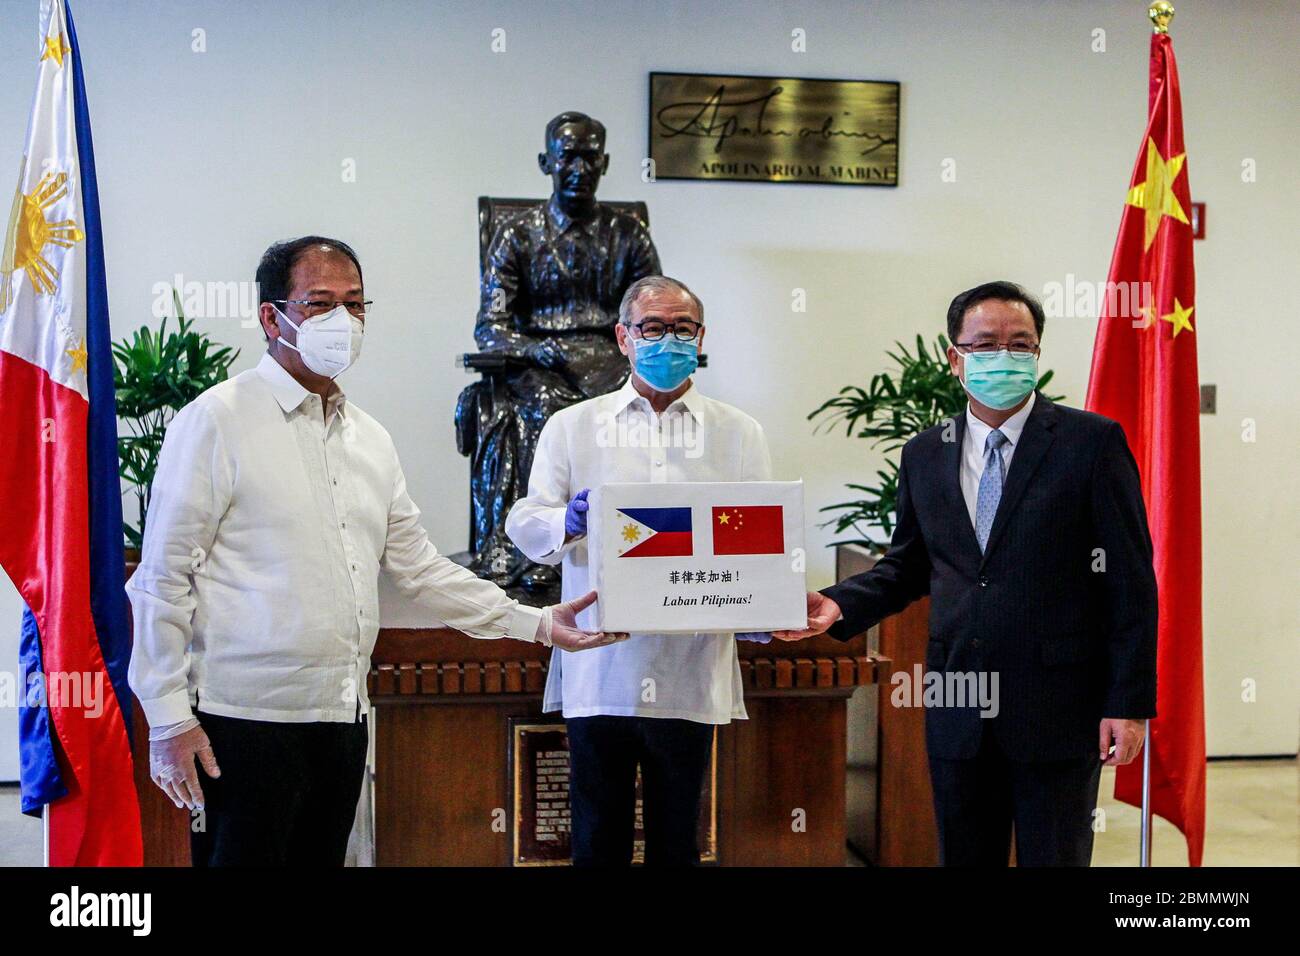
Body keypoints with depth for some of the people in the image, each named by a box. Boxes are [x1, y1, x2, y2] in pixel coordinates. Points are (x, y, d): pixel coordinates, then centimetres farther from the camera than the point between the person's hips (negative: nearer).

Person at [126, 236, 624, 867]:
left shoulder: (370, 438, 14)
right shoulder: (218, 420, -7)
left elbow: (418, 566, 17)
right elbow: (163, 577, -9)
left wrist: (535, 624, 11)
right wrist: (169, 717, -13)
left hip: (342, 719, 6)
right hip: (248, 721, -6)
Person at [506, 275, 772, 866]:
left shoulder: (739, 434, 10)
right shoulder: (571, 427, 8)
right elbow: (524, 524, 3)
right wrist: (569, 523, -20)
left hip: (691, 678, 1)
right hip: (598, 677, 0)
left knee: (676, 840, 11)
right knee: (597, 840, 7)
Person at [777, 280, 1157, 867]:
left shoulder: (1092, 441, -4)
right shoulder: (923, 456, 8)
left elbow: (1130, 582, -6)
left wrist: (1129, 704, -11)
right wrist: (838, 605, -3)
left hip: (1058, 710, -4)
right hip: (958, 713, 4)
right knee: (964, 858, 13)